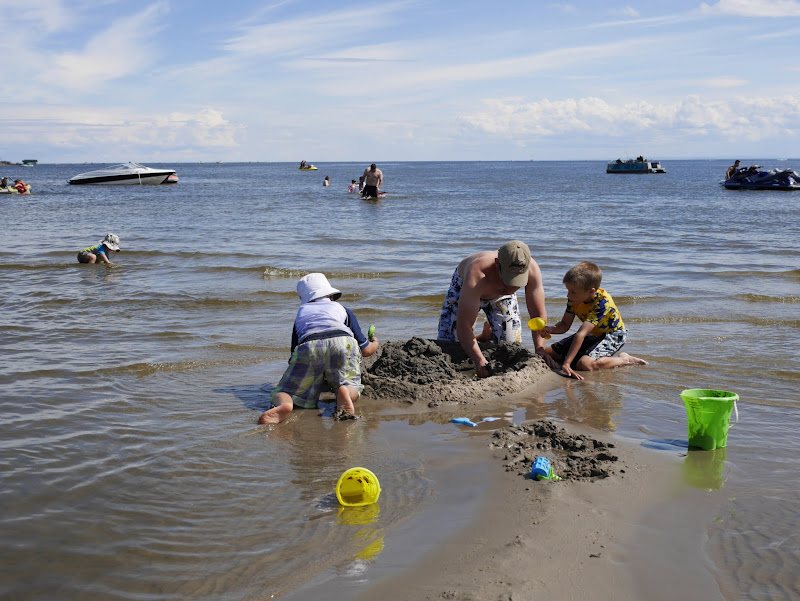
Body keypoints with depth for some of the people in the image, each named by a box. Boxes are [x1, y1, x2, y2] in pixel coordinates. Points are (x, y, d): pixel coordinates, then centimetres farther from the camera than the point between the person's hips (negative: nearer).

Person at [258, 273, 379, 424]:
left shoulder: (301, 313, 39)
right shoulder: (343, 309, 35)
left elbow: (294, 351, 36)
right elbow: (365, 350, 34)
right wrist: (375, 343, 58)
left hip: (308, 347, 1)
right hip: (342, 343, 0)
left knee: (284, 392, 10)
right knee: (351, 385, 16)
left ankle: (284, 404, -27)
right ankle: (345, 392, -21)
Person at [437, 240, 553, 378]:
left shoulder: (532, 270, -38)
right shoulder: (477, 273, -49)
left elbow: (539, 315, -29)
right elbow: (463, 325, -49)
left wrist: (540, 352, -42)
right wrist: (479, 361, -60)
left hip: (502, 294, 3)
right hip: (464, 288, -2)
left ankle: (489, 332, 29)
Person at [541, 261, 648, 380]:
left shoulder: (601, 302, -36)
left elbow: (581, 334, -43)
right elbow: (565, 325, -8)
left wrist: (566, 363, -47)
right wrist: (551, 329, -33)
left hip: (612, 334, -8)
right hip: (592, 335, 8)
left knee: (584, 364, -35)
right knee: (548, 352, 2)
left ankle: (624, 359, -11)